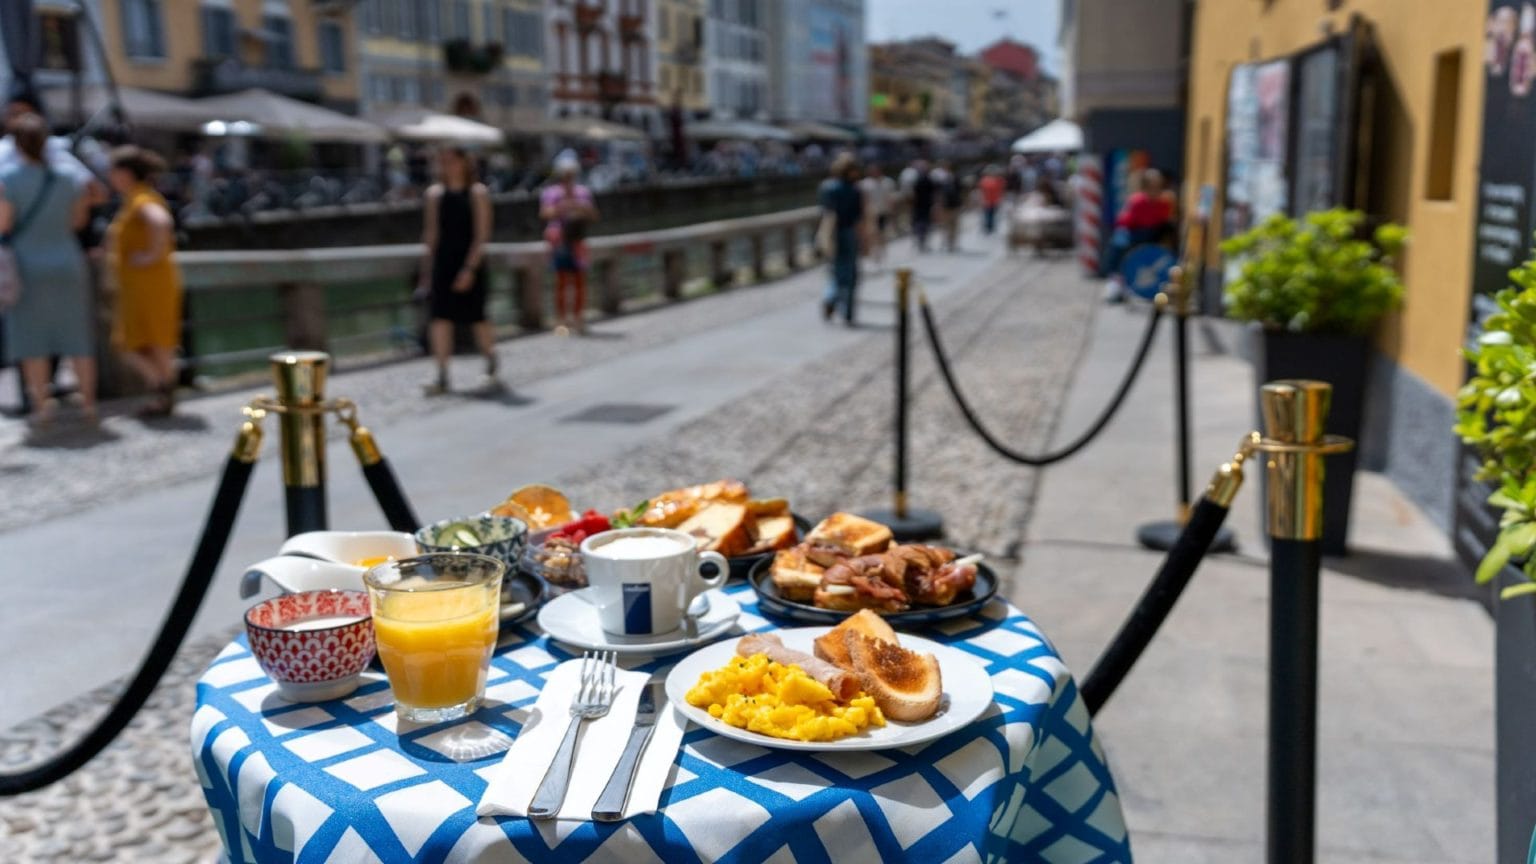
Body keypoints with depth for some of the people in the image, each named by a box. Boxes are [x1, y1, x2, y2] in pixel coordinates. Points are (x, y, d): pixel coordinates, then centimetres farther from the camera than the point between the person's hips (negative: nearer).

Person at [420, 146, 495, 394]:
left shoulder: (477, 193, -6)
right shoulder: (435, 193, 7)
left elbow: (482, 235, -11)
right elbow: (432, 232, 13)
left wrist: (470, 268, -18)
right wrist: (428, 265, 11)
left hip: (470, 262, -3)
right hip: (442, 261, 3)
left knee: (476, 318, 6)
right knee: (440, 318, -6)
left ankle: (491, 358, 33)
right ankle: (442, 377, -5)